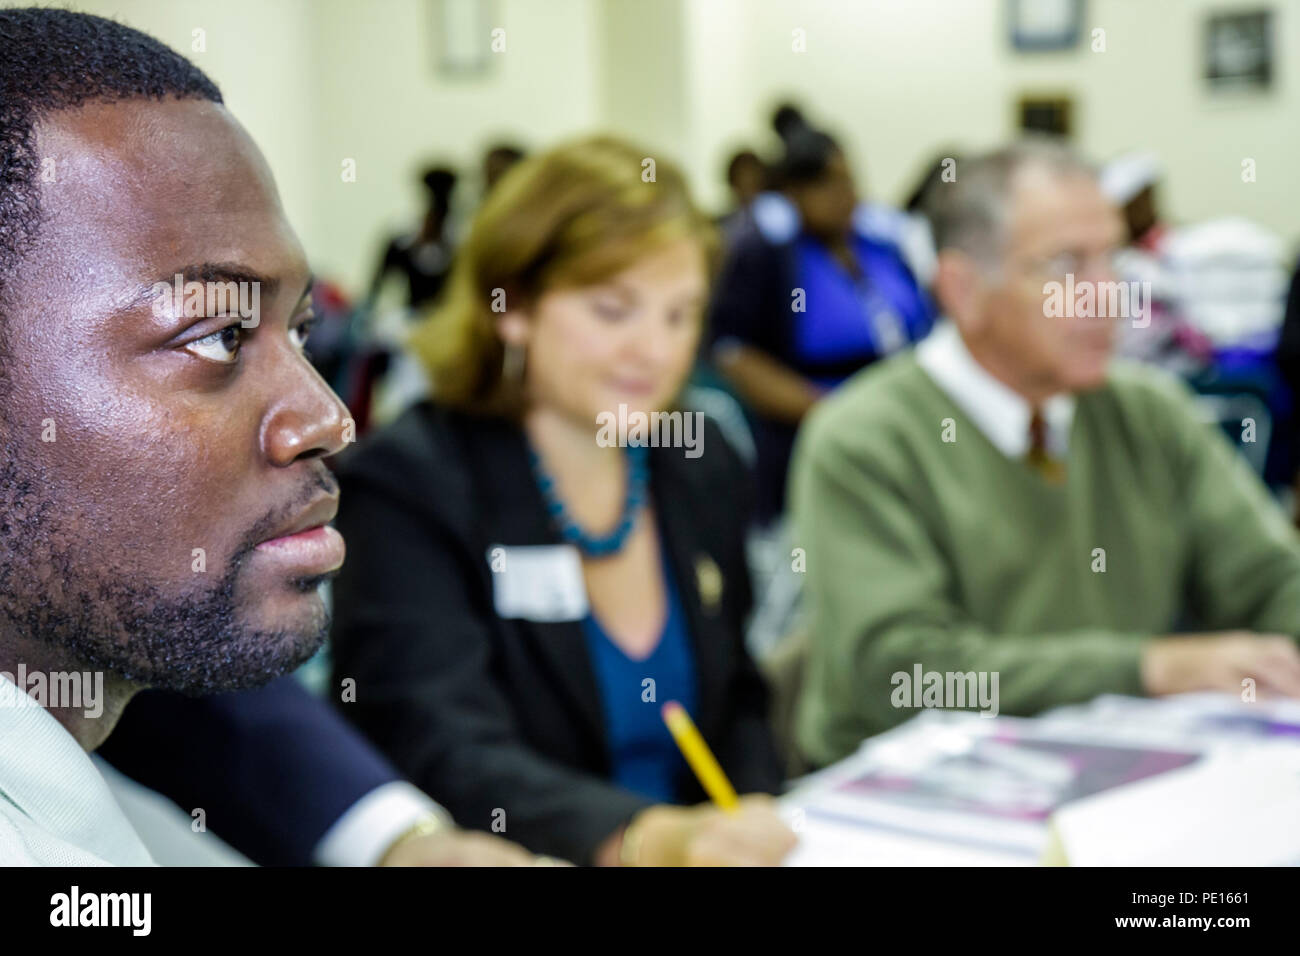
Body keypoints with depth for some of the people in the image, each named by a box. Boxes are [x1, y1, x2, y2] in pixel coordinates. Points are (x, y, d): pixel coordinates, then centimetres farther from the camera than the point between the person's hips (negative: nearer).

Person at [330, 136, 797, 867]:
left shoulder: (704, 469, 9)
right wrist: (648, 840, -37)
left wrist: (758, 825, -5)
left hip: (699, 841, 6)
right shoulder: (404, 485, -10)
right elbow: (449, 758, -22)